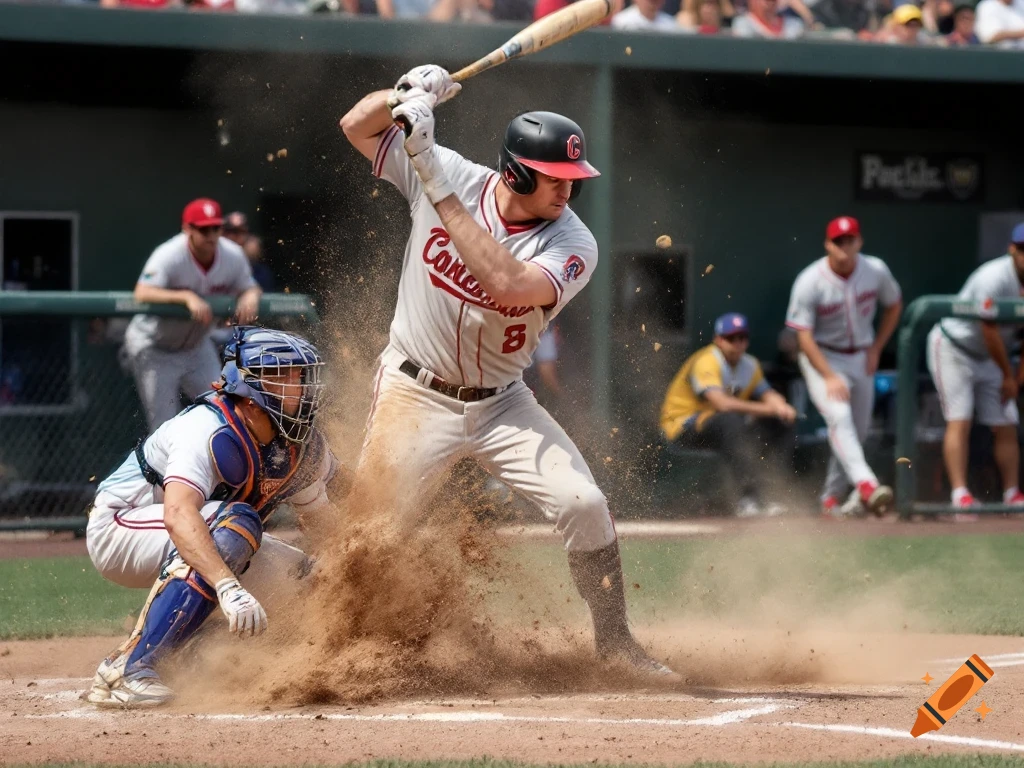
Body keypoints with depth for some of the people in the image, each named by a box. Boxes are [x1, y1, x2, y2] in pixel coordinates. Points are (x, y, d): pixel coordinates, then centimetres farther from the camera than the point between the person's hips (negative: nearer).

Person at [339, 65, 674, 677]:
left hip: (501, 403, 1)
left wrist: (439, 190, -36)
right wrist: (407, 94, -25)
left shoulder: (573, 244, -16)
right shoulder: (453, 175, -11)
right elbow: (357, 126, -3)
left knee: (584, 504, -13)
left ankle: (614, 640, 6)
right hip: (416, 396, -1)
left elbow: (509, 284, -36)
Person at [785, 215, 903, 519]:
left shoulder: (876, 271, -10)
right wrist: (830, 377, -24)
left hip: (860, 358, 5)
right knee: (839, 417, -27)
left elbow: (894, 305, 9)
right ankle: (865, 484, -40)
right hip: (822, 357, -5)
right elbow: (804, 336, -17)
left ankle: (833, 497, 22)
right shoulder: (809, 282, -21)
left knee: (857, 431, 8)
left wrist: (876, 349, 1)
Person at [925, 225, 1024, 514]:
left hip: (988, 357, 7)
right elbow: (989, 332, -25)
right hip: (953, 347, -7)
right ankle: (960, 495, -21)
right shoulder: (994, 278, -28)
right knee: (959, 422, -15)